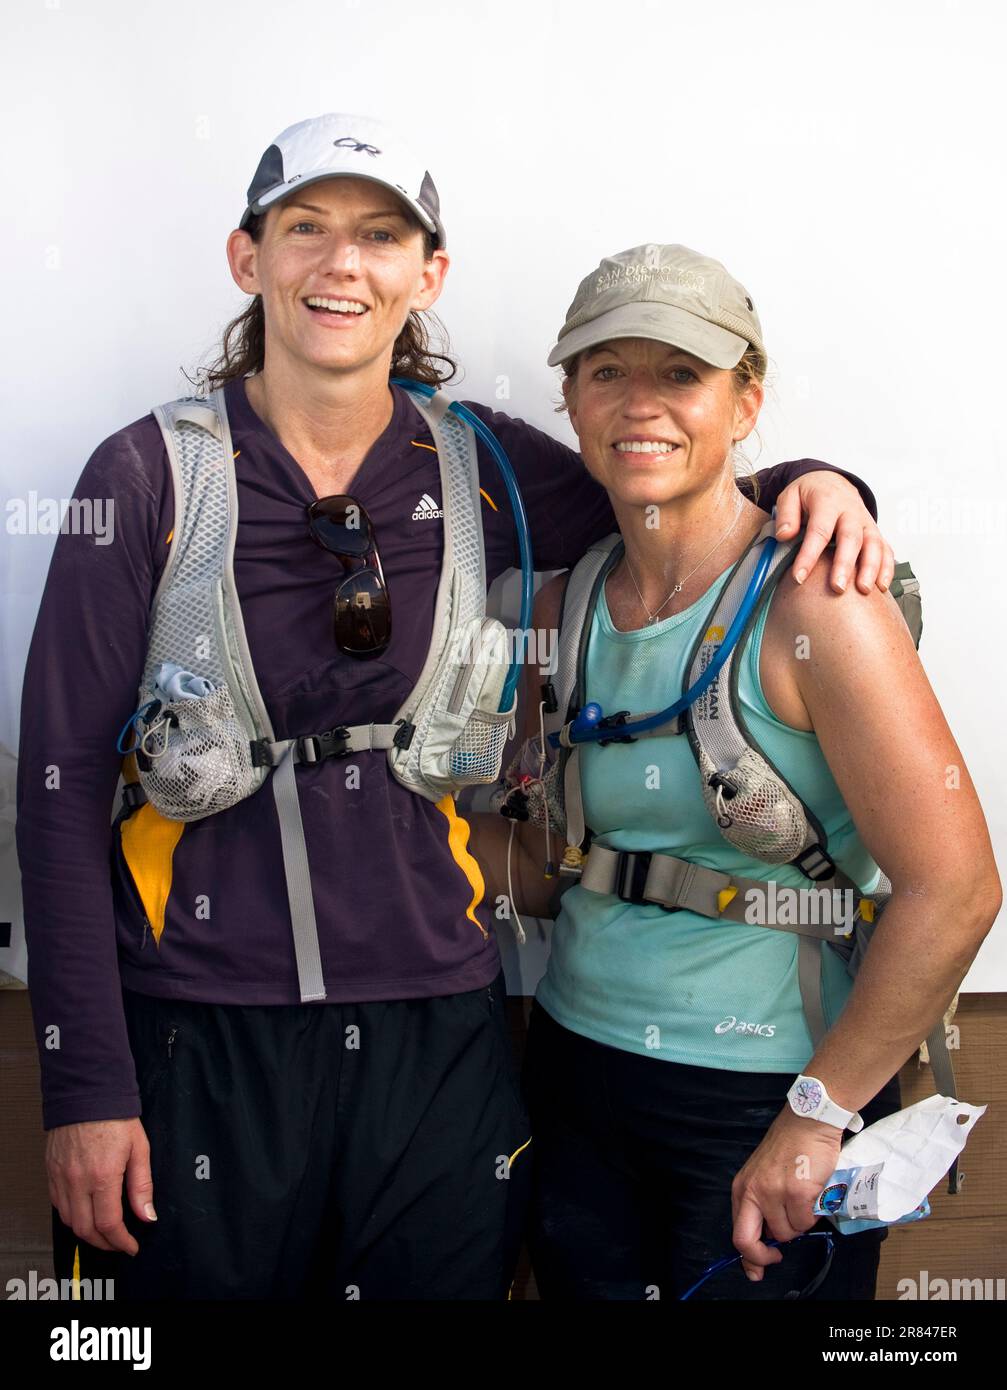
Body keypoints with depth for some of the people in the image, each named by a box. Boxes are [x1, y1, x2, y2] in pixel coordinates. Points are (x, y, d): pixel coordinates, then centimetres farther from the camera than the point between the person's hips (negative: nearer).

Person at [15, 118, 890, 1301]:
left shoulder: (481, 469, 2)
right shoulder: (149, 477, -4)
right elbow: (63, 785, -4)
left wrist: (811, 483, -5)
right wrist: (85, 1087, -8)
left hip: (437, 1037, 2)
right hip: (197, 1040, -2)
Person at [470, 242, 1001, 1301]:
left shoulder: (805, 600, -16)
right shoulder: (563, 607, 3)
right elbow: (541, 876, 10)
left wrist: (817, 1114, -16)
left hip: (767, 1092, -5)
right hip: (578, 1068, 5)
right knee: (580, 1282, 17)